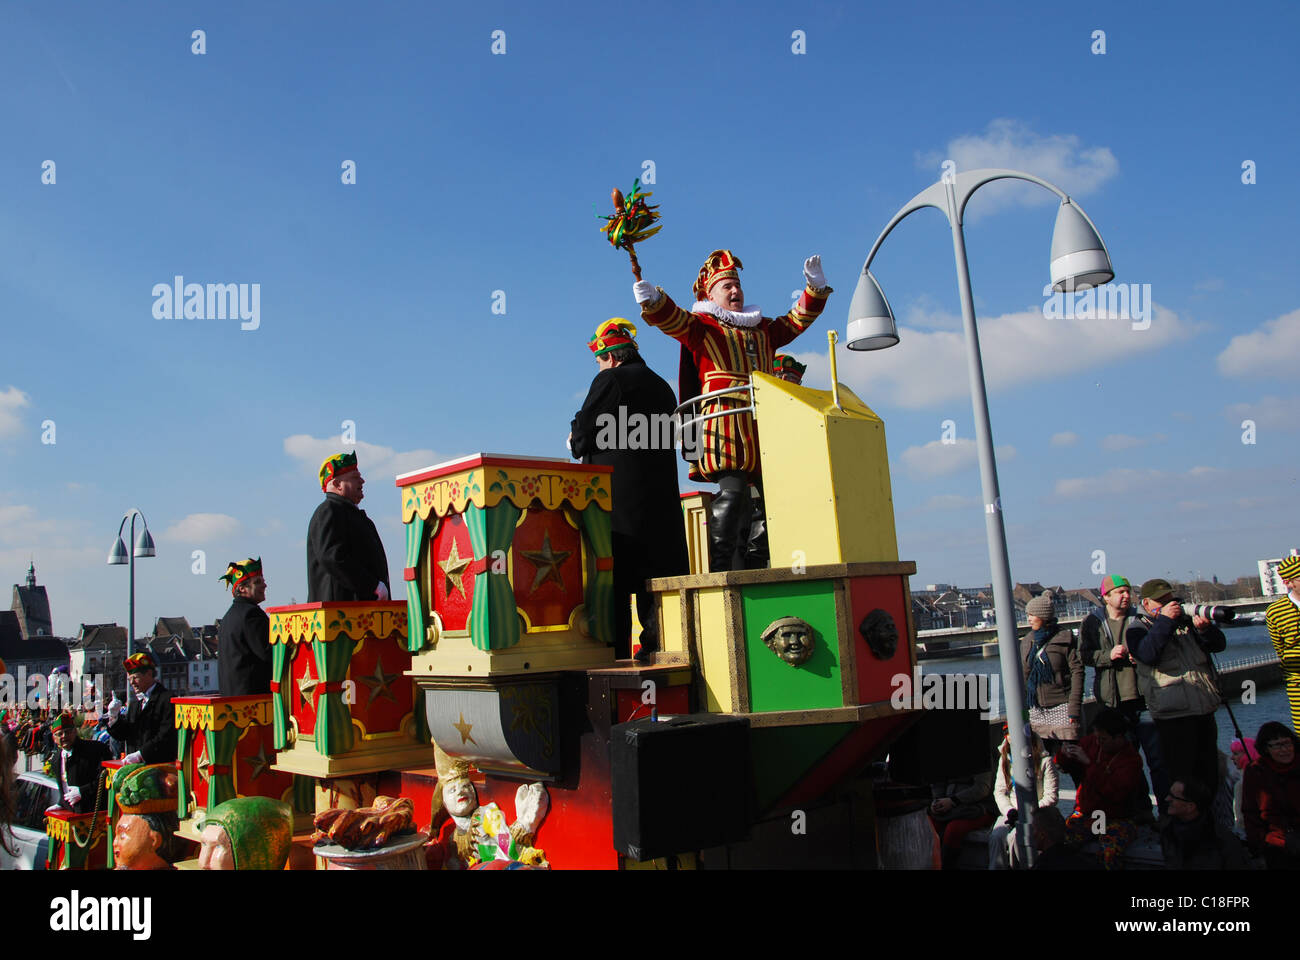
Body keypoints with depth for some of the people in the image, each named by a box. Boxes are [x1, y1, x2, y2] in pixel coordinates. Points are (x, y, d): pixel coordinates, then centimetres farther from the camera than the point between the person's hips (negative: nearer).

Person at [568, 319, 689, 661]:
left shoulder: (610, 380, -6)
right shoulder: (662, 387, 17)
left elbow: (581, 437, -10)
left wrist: (577, 440, 13)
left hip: (617, 497, -7)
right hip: (660, 496, 7)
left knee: (615, 579, -3)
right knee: (656, 577, 9)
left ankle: (615, 654, -2)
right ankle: (658, 644, 9)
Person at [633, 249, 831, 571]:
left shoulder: (762, 328, 28)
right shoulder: (701, 325, 9)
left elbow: (797, 320, 33)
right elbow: (672, 319, -8)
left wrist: (815, 286, 20)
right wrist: (652, 300, -29)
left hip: (763, 420, 7)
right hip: (726, 417, -6)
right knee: (732, 491, -16)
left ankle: (757, 565, 11)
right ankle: (720, 567, -16)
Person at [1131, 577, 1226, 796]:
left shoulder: (1186, 622, 16)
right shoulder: (1139, 629, 1)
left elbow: (1219, 644, 10)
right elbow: (1147, 654, -18)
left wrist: (1205, 629, -10)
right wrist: (1165, 620, -19)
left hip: (1205, 711, 6)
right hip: (1174, 715, -5)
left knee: (1209, 776, 13)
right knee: (1180, 779, -4)